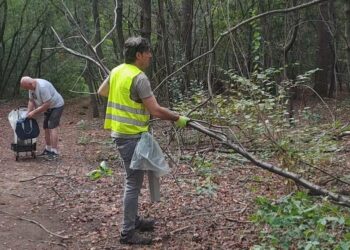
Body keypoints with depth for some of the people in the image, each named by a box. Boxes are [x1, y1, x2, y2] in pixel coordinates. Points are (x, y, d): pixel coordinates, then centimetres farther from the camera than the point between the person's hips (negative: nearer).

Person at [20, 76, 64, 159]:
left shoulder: (42, 87, -33)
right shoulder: (31, 87, -5)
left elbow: (46, 104, -32)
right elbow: (31, 101, 4)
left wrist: (34, 112, -26)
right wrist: (28, 114, -5)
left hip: (56, 105, -9)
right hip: (48, 107, 9)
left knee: (52, 127, -16)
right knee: (46, 127, 11)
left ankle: (54, 152, -16)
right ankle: (48, 149, 23)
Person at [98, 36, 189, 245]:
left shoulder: (116, 71, 7)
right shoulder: (139, 78, -19)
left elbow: (101, 92, 24)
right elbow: (156, 110, -21)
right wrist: (178, 119, -8)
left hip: (120, 132, 9)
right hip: (132, 135, -9)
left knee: (133, 180, 20)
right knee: (134, 182, -2)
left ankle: (134, 220, 32)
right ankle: (128, 232, 4)